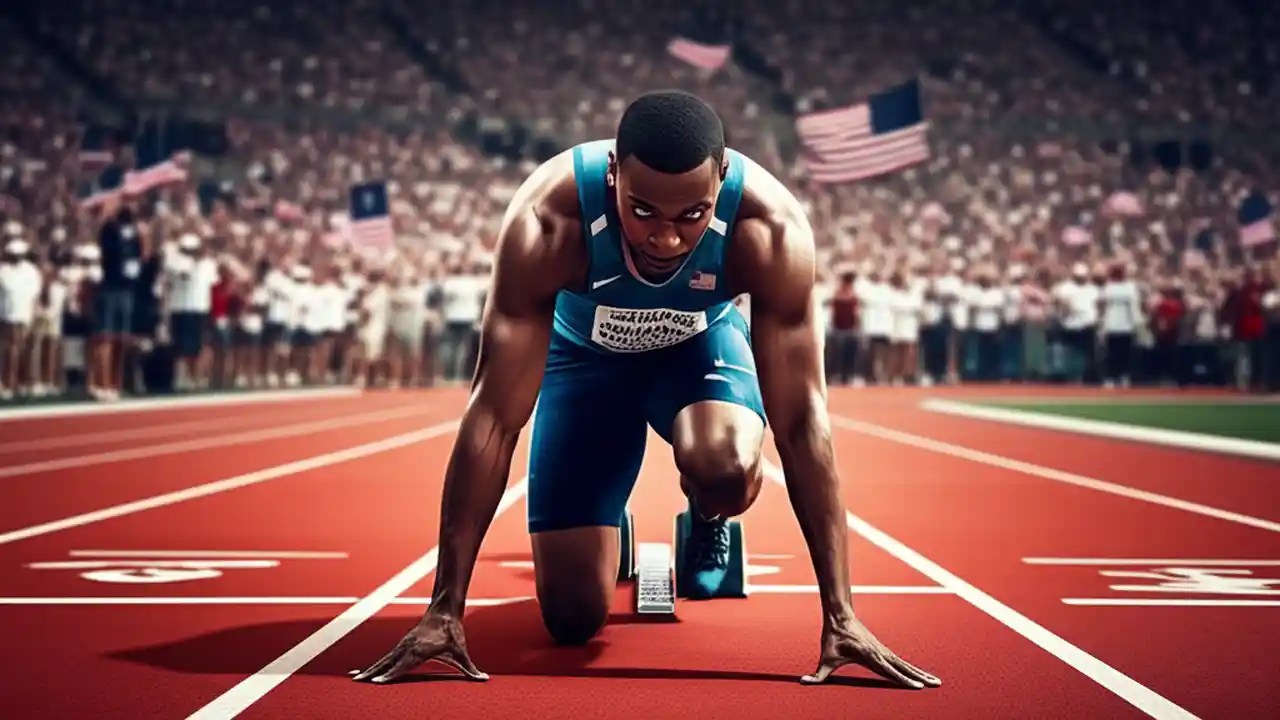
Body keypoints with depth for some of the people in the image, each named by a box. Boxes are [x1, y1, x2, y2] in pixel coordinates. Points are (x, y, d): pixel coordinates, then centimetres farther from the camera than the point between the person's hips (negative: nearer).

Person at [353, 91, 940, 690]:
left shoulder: (769, 227, -36)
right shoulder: (548, 220, -39)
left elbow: (802, 418, -33)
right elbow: (494, 415, -37)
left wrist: (839, 614, -35)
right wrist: (444, 609, -38)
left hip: (701, 342, 0)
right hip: (586, 351, 0)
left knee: (727, 471, -36)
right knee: (573, 618, -7)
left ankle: (707, 524, 4)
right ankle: (608, 526, 30)